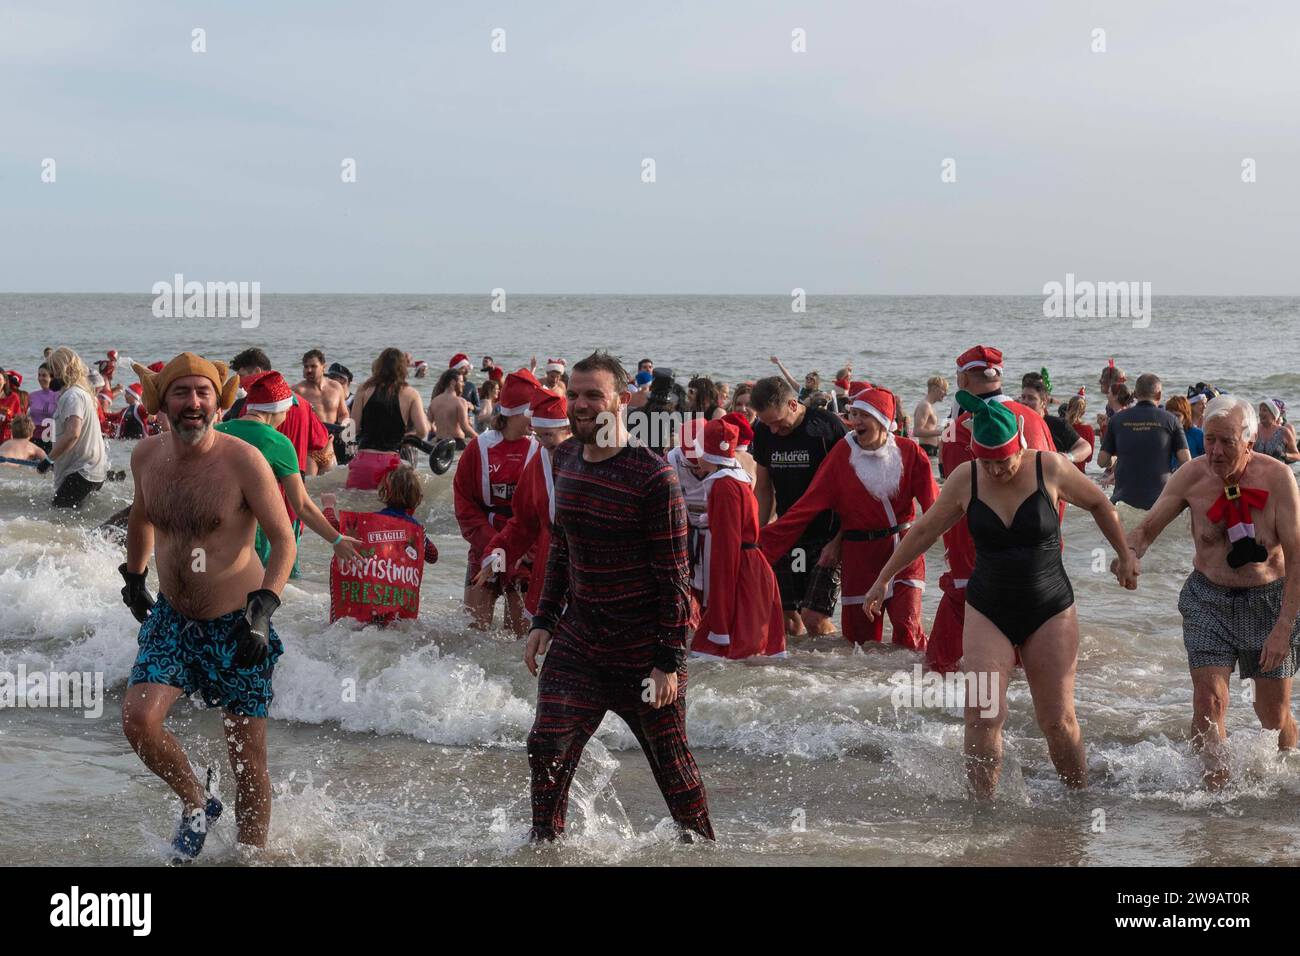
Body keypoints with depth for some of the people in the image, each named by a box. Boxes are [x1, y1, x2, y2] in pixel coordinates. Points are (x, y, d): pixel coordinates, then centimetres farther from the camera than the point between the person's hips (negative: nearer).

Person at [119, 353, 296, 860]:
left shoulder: (243, 460, -17)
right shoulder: (147, 456, -2)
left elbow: (283, 539, -13)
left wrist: (262, 610, -24)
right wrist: (134, 578, 27)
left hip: (236, 625, -3)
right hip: (172, 618, 4)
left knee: (248, 761, 0)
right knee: (137, 718, -19)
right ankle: (196, 803, 8)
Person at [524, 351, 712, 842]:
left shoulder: (653, 477, -17)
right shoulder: (566, 458, 4)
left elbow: (674, 577, -15)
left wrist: (670, 660, -16)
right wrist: (544, 621, 13)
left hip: (643, 649, -5)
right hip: (577, 641, 5)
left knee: (671, 763, 8)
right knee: (546, 749, -4)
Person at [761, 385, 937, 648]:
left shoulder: (908, 451, -4)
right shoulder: (842, 454, -4)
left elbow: (933, 501, -7)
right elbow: (808, 505, -5)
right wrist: (765, 542, -10)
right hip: (859, 554, 1)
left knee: (907, 629, -13)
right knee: (858, 636, 4)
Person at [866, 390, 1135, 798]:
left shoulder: (1050, 469, -11)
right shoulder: (964, 479, -6)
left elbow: (1100, 505, 8)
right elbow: (924, 531, 8)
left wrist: (1125, 556, 12)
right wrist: (884, 579, 14)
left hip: (1049, 611, -1)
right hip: (987, 611, 1)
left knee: (1058, 721, 0)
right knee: (983, 715, -13)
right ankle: (982, 805, -6)